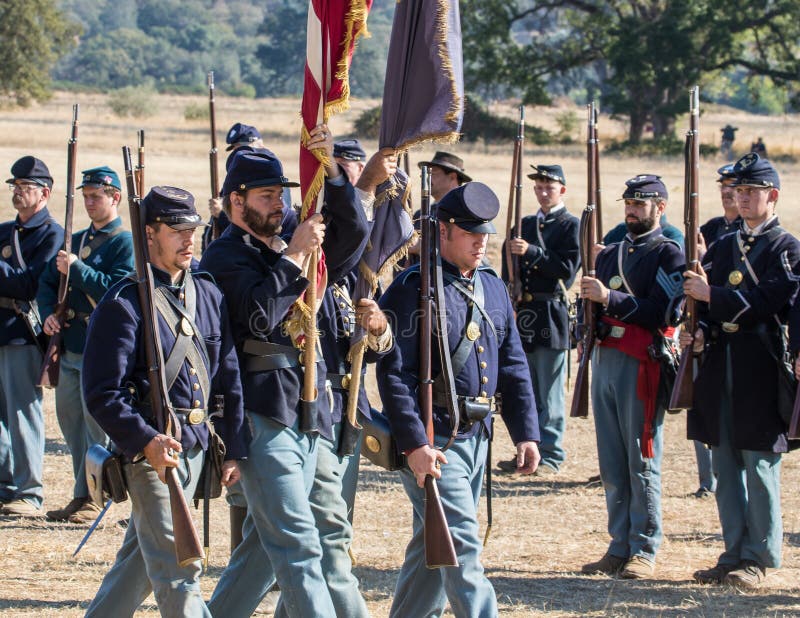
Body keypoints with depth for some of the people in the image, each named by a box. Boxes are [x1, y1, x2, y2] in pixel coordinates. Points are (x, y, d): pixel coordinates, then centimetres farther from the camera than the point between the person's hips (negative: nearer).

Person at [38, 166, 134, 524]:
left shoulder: (126, 243, -5)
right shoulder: (75, 240, 18)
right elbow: (47, 282, 17)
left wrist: (76, 269, -18)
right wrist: (49, 314, -2)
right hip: (70, 345, 8)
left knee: (96, 422, -5)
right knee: (69, 418, 10)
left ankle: (89, 498, 1)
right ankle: (84, 496, 18)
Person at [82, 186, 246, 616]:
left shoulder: (209, 295, 11)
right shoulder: (125, 303, -9)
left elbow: (229, 376, 16)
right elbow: (102, 393, -13)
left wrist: (234, 448, 11)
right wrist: (146, 442, -26)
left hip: (197, 445, 7)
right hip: (155, 447, -7)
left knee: (141, 557, 17)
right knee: (178, 567, -10)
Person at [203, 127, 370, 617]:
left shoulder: (287, 249, 18)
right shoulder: (225, 256, -5)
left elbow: (354, 231, 8)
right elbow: (259, 315, -20)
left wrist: (331, 170, -4)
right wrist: (294, 255, -16)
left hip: (307, 414, 8)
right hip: (265, 415, -8)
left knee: (267, 540, 12)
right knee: (298, 544, -11)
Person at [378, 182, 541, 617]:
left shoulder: (493, 288, 13)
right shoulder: (412, 289, -11)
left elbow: (513, 366, 16)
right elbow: (394, 373, -16)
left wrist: (526, 433, 7)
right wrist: (413, 444, -22)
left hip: (476, 436, 8)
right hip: (431, 440, -8)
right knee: (463, 550, -11)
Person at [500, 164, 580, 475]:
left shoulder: (571, 226, -2)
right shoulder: (525, 224, 17)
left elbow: (568, 269, -14)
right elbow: (509, 270, 19)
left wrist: (531, 252, -20)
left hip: (551, 316, -6)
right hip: (524, 315, 6)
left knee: (549, 393, -4)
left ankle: (550, 455, 0)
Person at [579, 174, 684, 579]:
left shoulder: (668, 254, -4)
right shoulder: (610, 254, 18)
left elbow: (664, 314, -15)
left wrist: (610, 298, -19)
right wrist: (591, 299, 2)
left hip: (641, 365, -7)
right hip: (605, 359, 7)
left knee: (642, 462, -3)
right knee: (611, 464, 7)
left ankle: (644, 551, 1)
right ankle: (620, 548, 12)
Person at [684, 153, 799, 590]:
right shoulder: (722, 247, 16)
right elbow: (703, 301, 14)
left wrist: (711, 295, -17)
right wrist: (699, 334, -6)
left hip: (760, 370, -6)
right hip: (719, 365, 6)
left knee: (759, 465, -4)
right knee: (725, 466, 8)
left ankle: (759, 558, 1)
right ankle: (735, 552, 14)